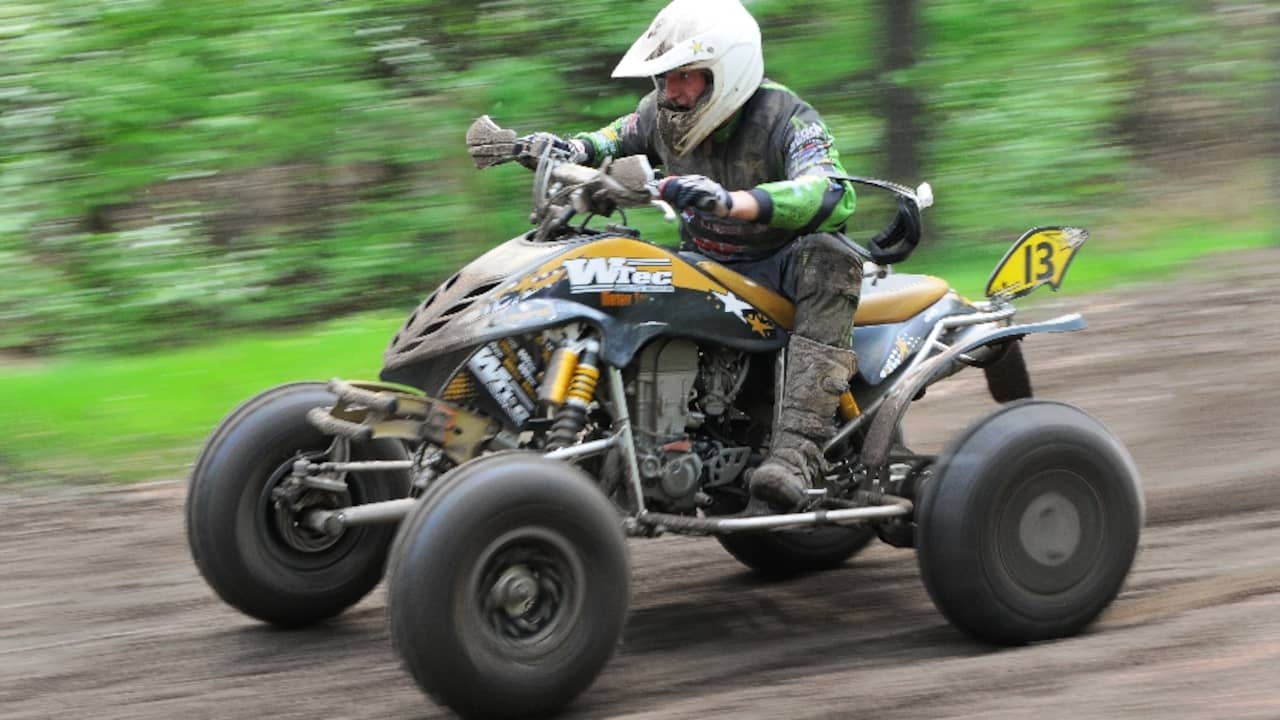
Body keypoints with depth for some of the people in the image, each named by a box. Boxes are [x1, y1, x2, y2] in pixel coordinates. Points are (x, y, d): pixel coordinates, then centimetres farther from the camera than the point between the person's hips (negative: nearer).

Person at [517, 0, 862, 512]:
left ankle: (796, 451, -51)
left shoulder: (787, 119, -19)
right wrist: (566, 150, -3)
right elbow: (620, 136, 23)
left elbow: (831, 196, -38)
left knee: (828, 257, -39)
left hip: (779, 268, -6)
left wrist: (731, 201, -54)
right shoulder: (663, 113, 0)